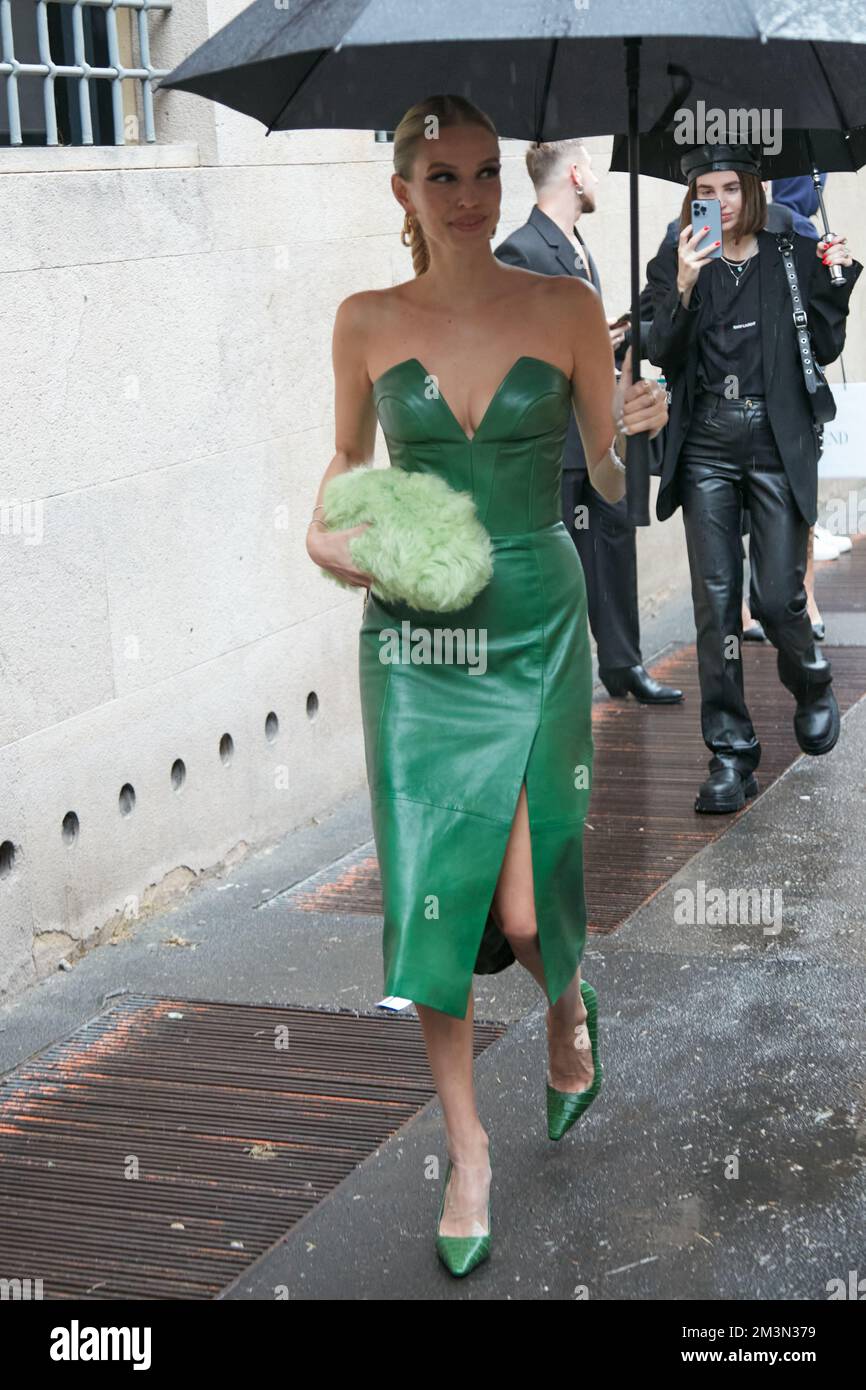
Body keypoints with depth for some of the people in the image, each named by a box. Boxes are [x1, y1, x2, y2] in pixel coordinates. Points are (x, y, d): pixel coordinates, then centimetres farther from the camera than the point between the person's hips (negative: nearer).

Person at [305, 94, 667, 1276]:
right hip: (415, 638, 1)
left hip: (539, 625, -1)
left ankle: (568, 1006, 38)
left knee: (527, 909, -1)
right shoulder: (368, 322, 1)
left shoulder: (566, 308, -2)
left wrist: (640, 430, -14)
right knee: (437, 893, 1)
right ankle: (467, 1148, 20)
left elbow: (609, 480, 5)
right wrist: (324, 533, -2)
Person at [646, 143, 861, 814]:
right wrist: (684, 289, -19)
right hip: (706, 449, 1)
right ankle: (731, 754, 6)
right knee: (716, 603, -1)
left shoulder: (794, 256, 5)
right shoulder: (674, 264, 6)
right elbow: (664, 356, -4)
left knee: (777, 596, -4)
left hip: (778, 447, -1)